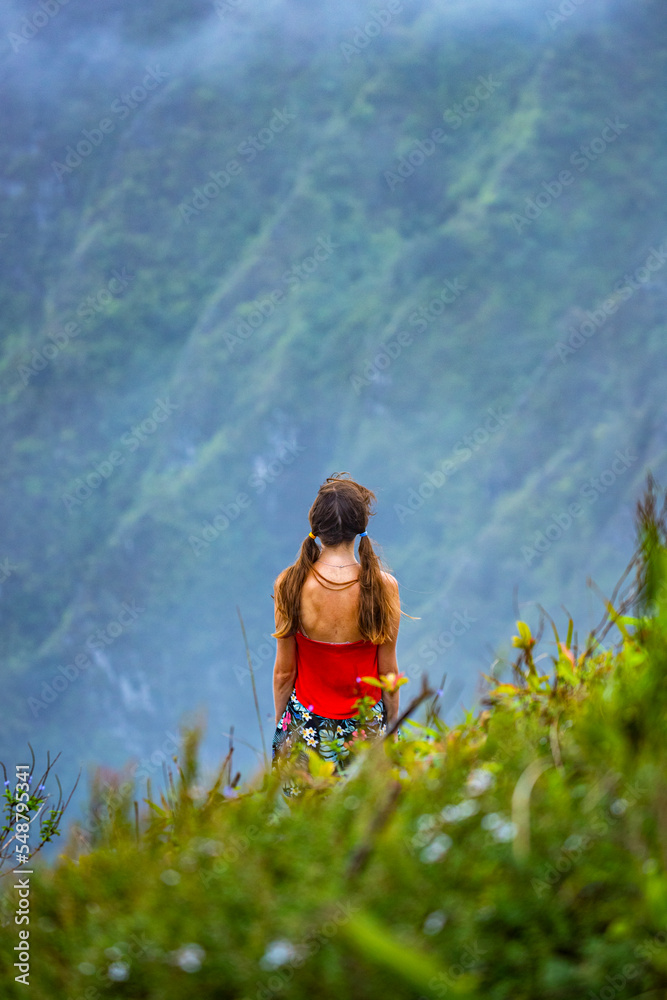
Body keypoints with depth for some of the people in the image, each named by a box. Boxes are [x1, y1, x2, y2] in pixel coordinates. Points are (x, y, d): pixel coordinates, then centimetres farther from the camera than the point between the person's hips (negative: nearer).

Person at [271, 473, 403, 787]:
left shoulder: (289, 584, -14)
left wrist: (279, 723, 11)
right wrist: (392, 725, 10)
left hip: (305, 726, 0)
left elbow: (284, 672, -5)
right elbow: (388, 672, -6)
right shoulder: (383, 587, -15)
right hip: (365, 724, 0)